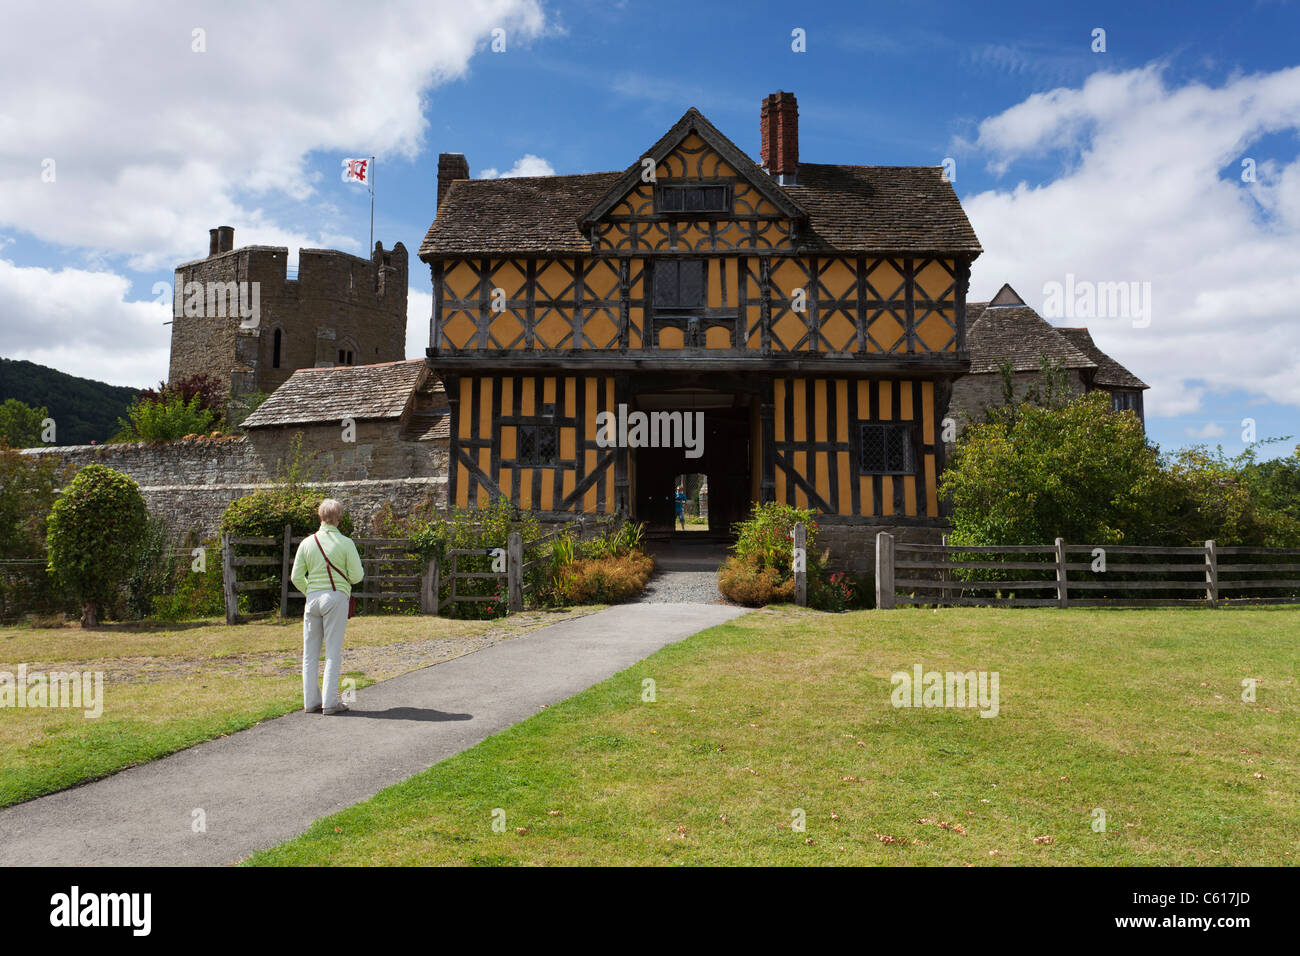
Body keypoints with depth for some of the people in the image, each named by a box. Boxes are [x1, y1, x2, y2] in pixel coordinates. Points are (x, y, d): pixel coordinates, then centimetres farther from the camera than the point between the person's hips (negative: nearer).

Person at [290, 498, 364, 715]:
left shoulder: (307, 543, 4)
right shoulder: (345, 543, -6)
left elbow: (296, 578, 5)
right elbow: (356, 576, -7)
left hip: (312, 599, 4)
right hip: (336, 598, -3)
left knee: (310, 652, 10)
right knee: (333, 652, 1)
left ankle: (311, 701, 14)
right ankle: (330, 702, 0)